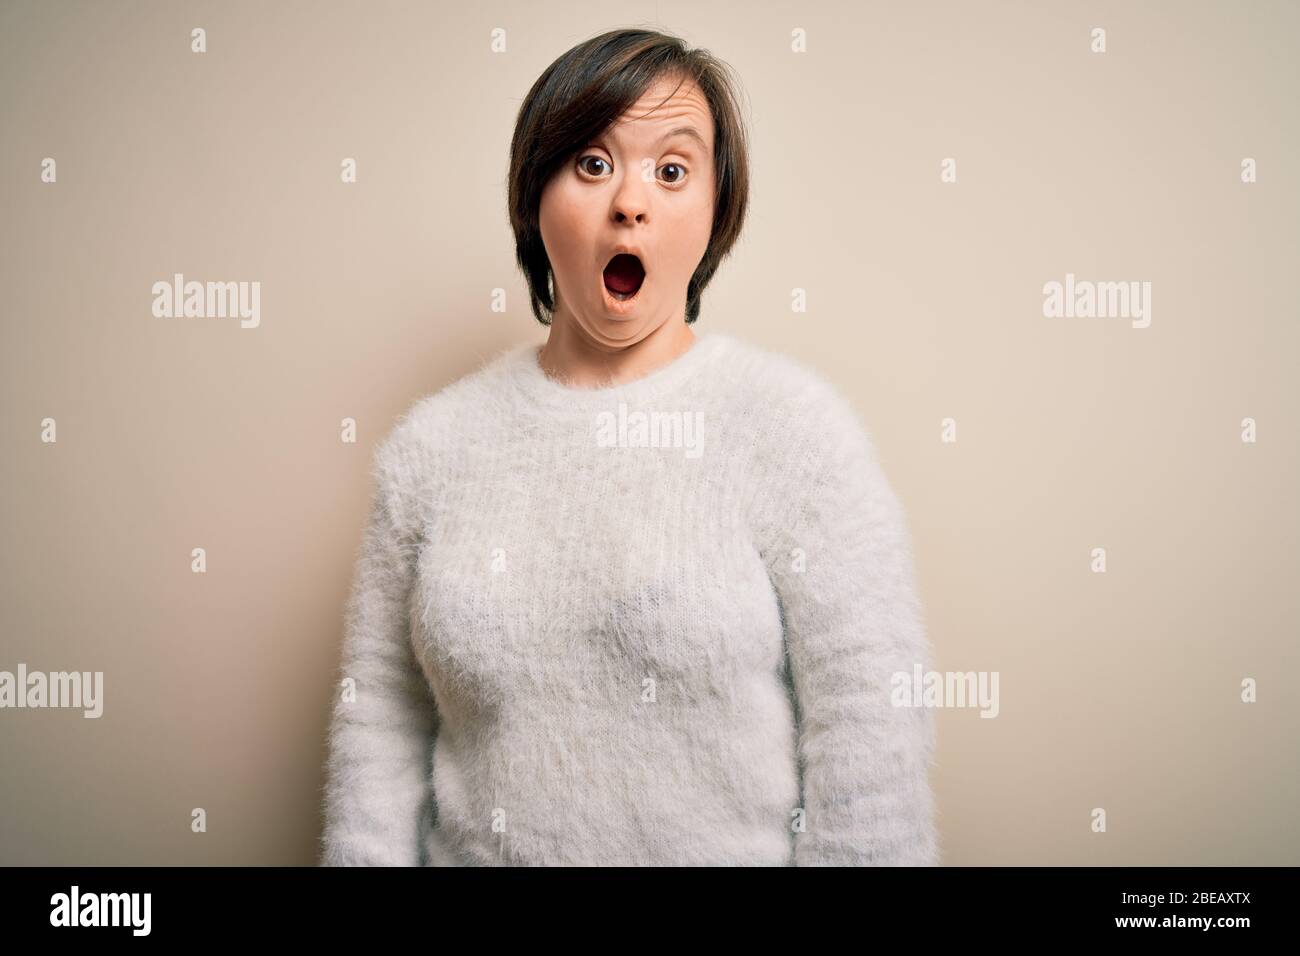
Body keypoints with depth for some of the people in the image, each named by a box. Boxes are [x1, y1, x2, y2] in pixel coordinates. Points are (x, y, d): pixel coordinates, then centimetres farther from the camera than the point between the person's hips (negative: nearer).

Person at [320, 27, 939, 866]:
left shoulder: (799, 427, -14)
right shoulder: (429, 446, -4)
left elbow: (869, 750, -16)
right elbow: (379, 726, -1)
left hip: (743, 843, -2)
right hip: (474, 847, 3)